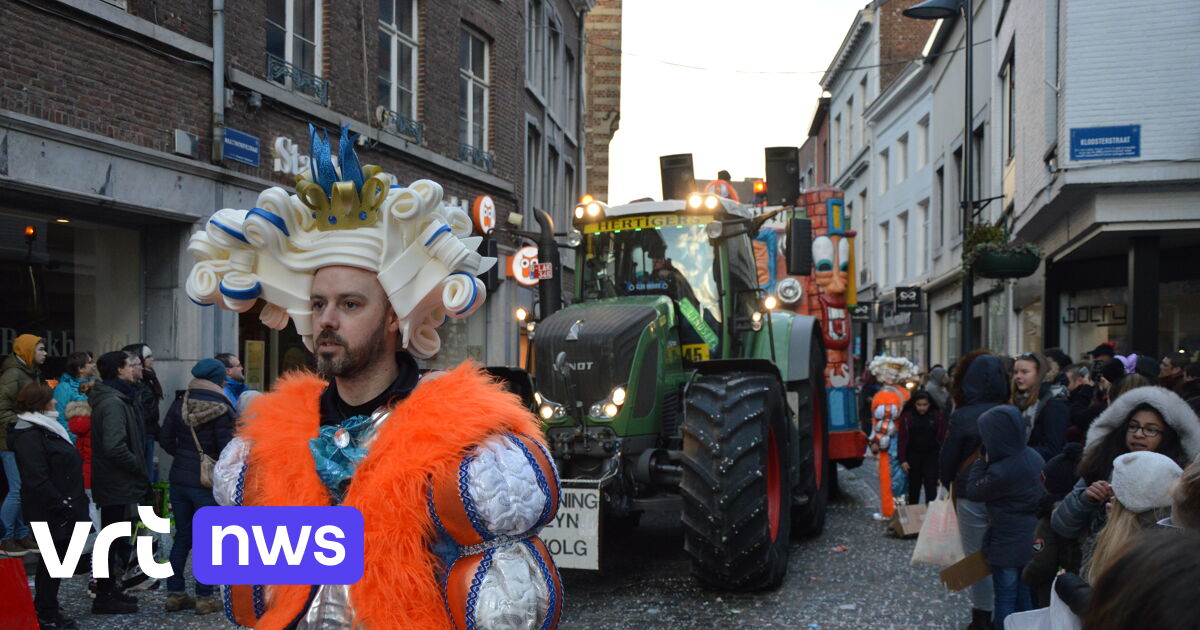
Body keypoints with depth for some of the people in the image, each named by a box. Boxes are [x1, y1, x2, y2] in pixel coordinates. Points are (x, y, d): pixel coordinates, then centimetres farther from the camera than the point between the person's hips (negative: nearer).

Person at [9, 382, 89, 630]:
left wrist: (71, 504, 17)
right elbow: (36, 479, -25)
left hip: (62, 509, 10)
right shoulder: (29, 436, -18)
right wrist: (61, 505, -22)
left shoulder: (45, 429, 16)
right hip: (51, 513, -10)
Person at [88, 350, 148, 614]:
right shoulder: (114, 403, -20)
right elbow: (115, 446, -31)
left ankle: (109, 589, 29)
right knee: (112, 539, -2)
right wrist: (138, 467, -18)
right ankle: (104, 597, 6)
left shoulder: (116, 399, 13)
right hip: (117, 484, -10)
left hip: (112, 483, 10)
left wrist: (137, 466, 12)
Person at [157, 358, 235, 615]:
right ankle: (204, 598, 6)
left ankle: (175, 593, 18)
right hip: (207, 482, -5)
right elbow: (226, 448, -14)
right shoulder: (220, 410, -13)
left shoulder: (179, 404, 3)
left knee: (182, 536, 14)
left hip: (179, 478, 5)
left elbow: (165, 439, 5)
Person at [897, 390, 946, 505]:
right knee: (914, 487, 13)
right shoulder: (907, 416, -5)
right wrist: (903, 460, -6)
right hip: (913, 456, 1)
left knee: (931, 487, -7)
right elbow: (902, 439, -4)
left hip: (931, 456, -1)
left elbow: (942, 438, -3)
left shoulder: (937, 416, -4)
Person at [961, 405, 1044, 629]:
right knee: (1026, 598, 19)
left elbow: (973, 492, -13)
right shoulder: (1034, 456, -3)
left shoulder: (1001, 471, -29)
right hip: (1033, 541, 8)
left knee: (1005, 601, 6)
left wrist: (982, 460, -10)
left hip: (1008, 545, -8)